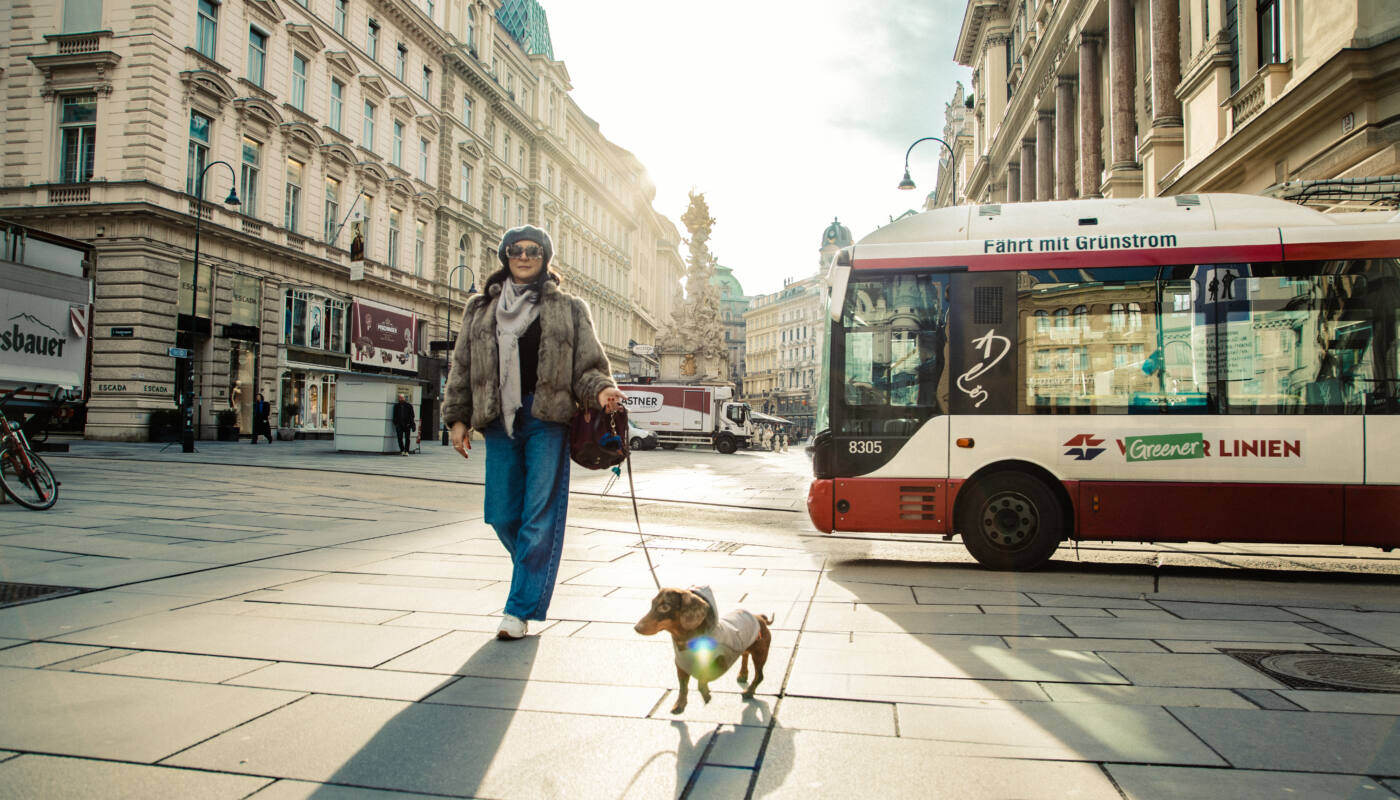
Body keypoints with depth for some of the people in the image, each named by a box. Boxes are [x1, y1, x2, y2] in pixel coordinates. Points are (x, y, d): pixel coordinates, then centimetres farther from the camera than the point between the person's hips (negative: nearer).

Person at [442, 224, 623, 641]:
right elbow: (462, 366, 17)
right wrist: (457, 417, 10)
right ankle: (535, 577, 31)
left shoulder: (568, 309, 10)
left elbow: (587, 364, 6)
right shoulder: (481, 309, 17)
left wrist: (601, 389, -14)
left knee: (540, 515, -5)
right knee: (502, 514, 4)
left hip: (548, 419, -3)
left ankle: (521, 608, 3)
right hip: (500, 420, 3)